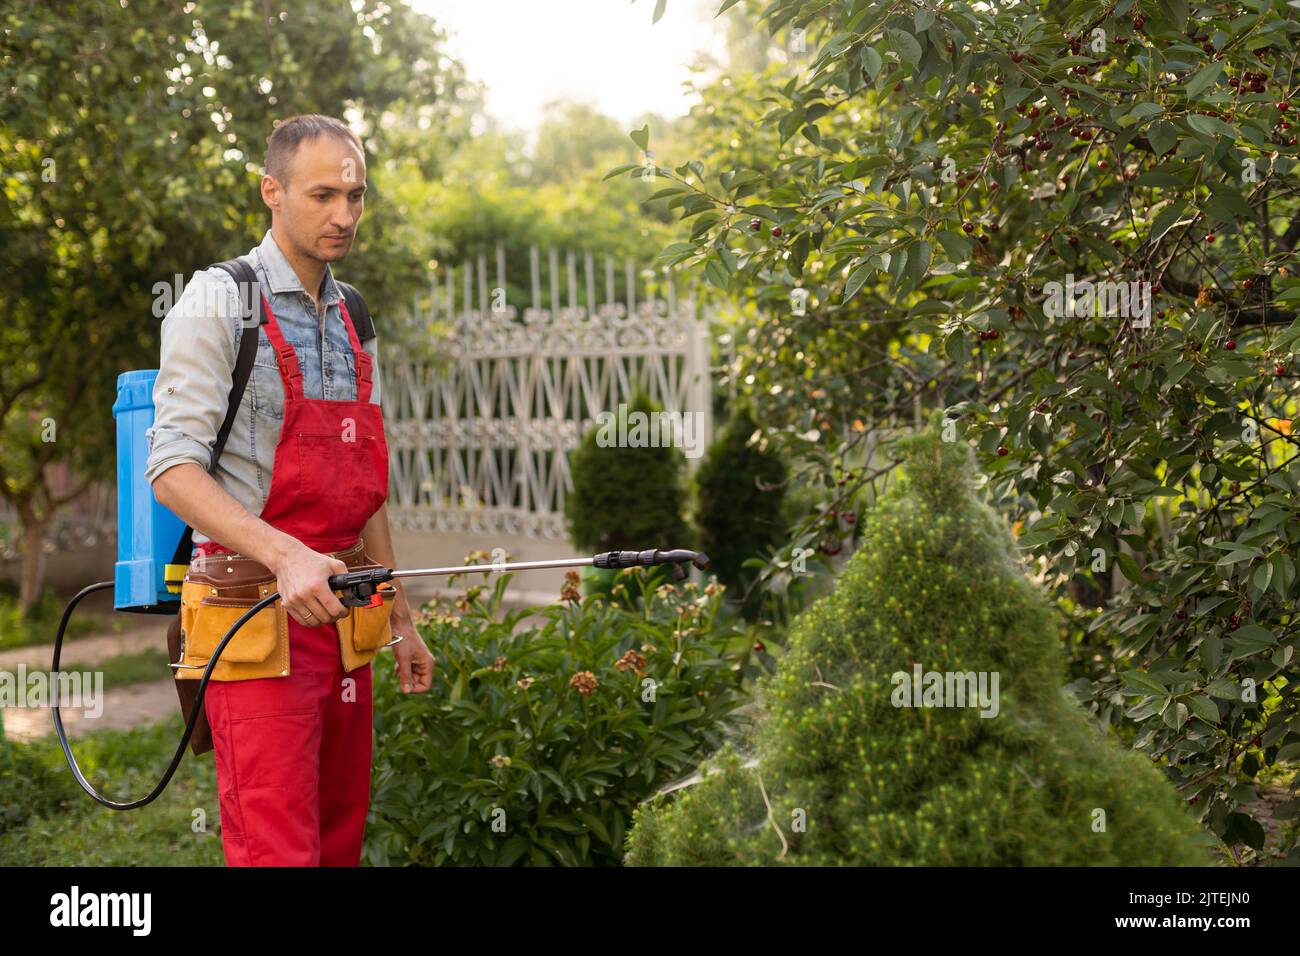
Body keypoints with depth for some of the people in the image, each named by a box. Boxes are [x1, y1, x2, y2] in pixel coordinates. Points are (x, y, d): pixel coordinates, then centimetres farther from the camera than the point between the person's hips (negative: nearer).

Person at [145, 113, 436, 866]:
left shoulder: (352, 322, 17)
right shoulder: (218, 303, -6)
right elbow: (174, 468, -14)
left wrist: (401, 619, 19)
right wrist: (286, 556, -28)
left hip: (339, 607, 7)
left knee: (342, 838, 10)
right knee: (278, 849, -12)